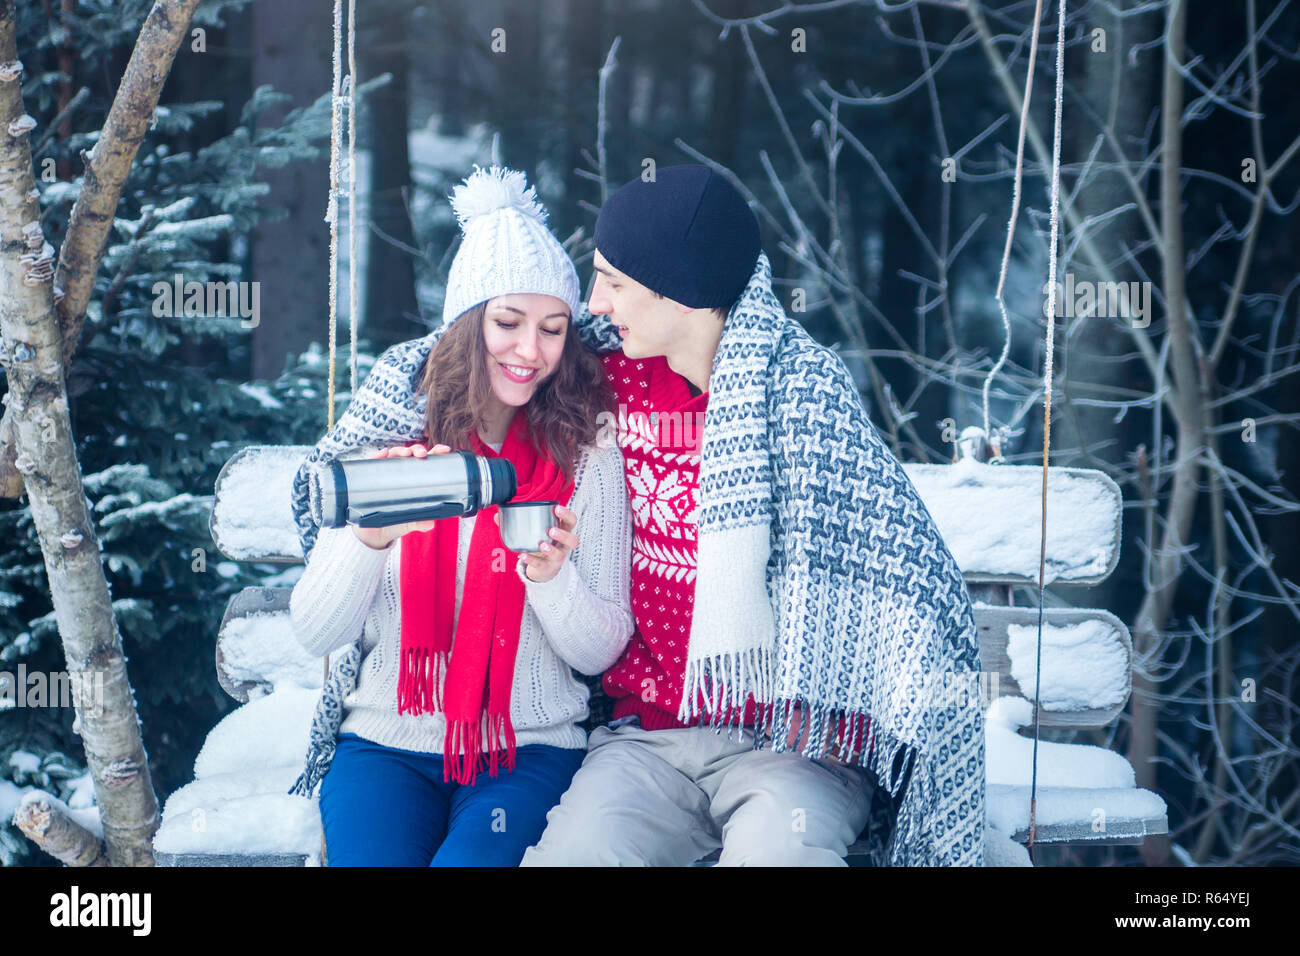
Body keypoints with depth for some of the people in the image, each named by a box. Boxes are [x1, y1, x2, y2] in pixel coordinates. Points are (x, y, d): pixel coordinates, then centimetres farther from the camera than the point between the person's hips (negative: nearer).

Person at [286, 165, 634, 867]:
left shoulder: (589, 461, 2)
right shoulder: (385, 439, 2)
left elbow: (601, 652, 1)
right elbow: (314, 634, -3)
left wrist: (551, 574, -19)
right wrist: (370, 536, -23)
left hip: (529, 750, 0)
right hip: (386, 741, 1)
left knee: (471, 859, -29)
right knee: (374, 857, -26)